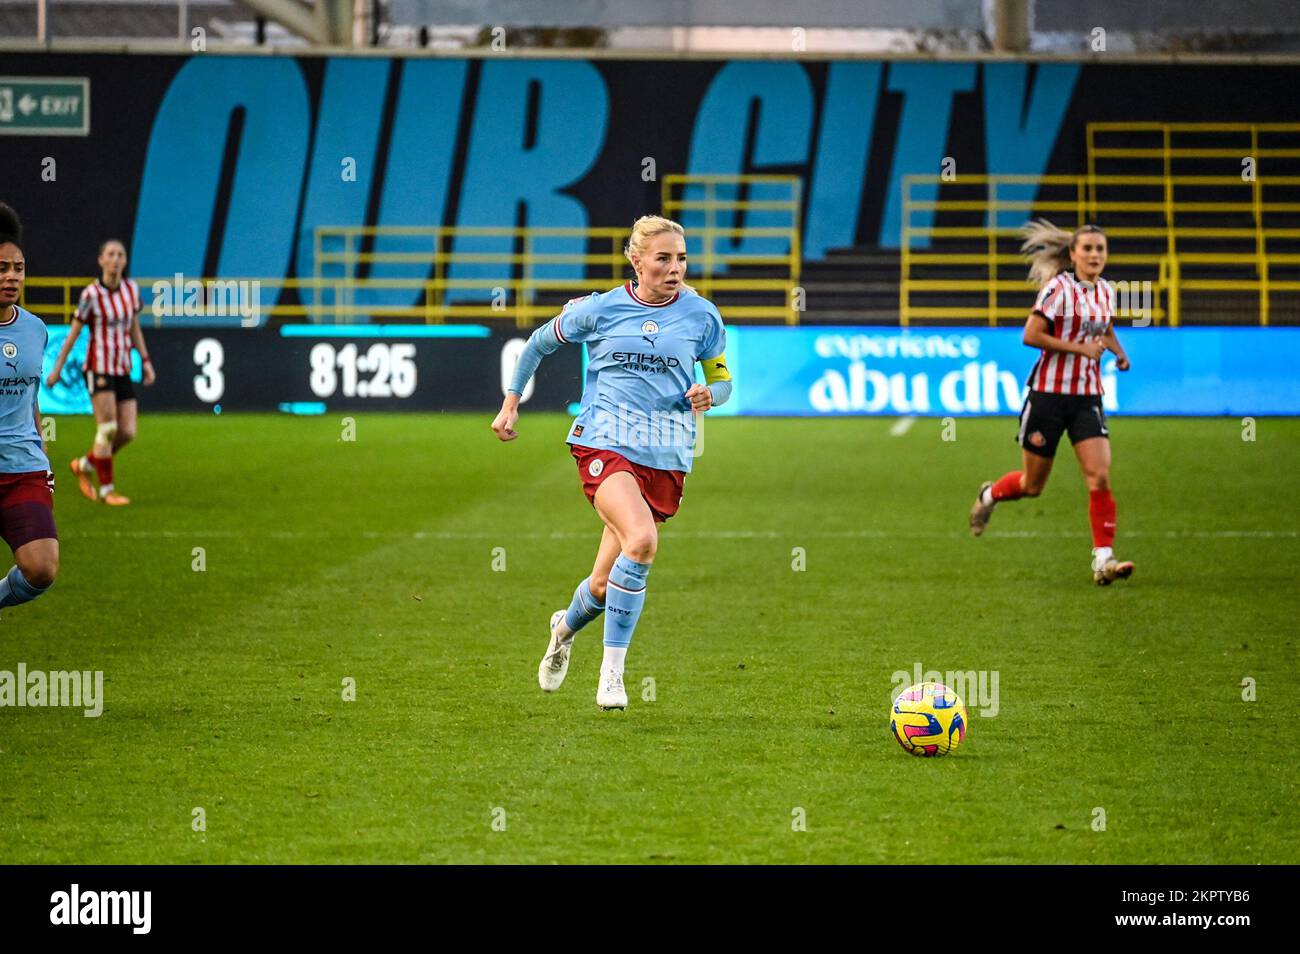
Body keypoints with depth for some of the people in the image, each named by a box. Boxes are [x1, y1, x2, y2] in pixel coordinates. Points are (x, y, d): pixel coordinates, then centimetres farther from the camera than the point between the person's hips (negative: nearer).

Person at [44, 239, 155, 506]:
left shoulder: (131, 289, 4)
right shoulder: (91, 294, -12)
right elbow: (73, 333, -5)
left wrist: (146, 361, 11)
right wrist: (57, 368, -2)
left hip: (123, 370, 6)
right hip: (99, 367, -6)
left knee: (127, 433, 0)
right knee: (108, 428, -12)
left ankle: (84, 465, 22)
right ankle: (106, 489, 0)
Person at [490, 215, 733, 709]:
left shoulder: (702, 316, 4)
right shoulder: (600, 309, 1)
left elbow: (722, 379, 16)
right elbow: (539, 343, 17)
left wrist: (709, 395, -7)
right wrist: (511, 404, 15)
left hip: (665, 456, 3)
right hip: (604, 442, -3)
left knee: (608, 585, 4)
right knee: (642, 540, -30)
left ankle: (567, 625, 40)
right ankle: (612, 669, -17)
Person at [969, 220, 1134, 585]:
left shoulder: (1106, 292, 8)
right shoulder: (1058, 288, -12)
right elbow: (1031, 335, -17)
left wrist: (1118, 350, 7)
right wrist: (1079, 348, -19)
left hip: (1087, 398, 5)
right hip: (1049, 393, -4)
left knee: (1100, 477, -13)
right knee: (1033, 485, 8)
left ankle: (1103, 560, -13)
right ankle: (989, 495, 41)